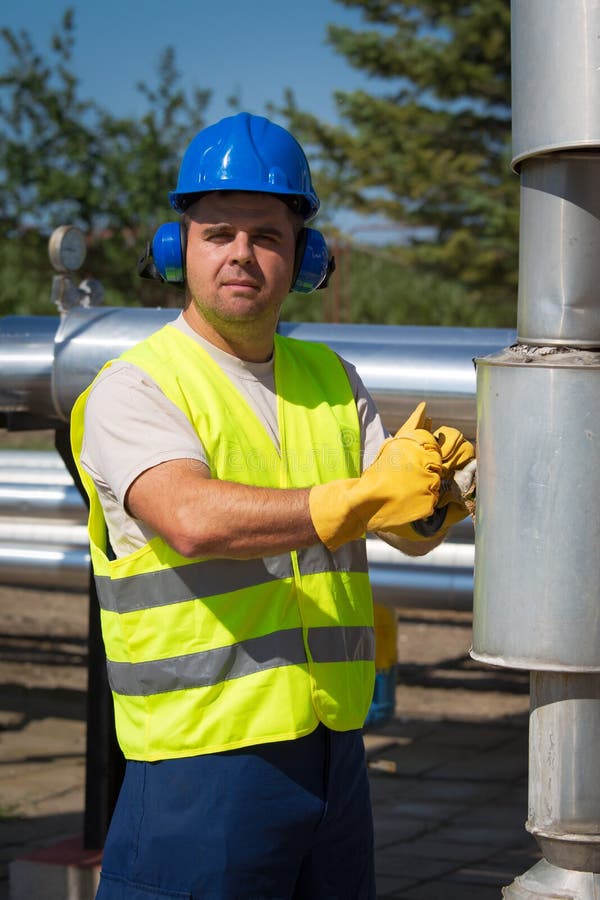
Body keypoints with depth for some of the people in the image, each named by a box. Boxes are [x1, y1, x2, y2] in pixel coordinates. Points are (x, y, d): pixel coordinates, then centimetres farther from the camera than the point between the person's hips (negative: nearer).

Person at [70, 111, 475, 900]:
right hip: (202, 762, -6)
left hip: (334, 754, 6)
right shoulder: (134, 390, -8)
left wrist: (430, 492, -20)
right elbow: (195, 521, -26)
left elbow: (414, 533, 3)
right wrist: (363, 499, -33)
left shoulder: (329, 379, 13)